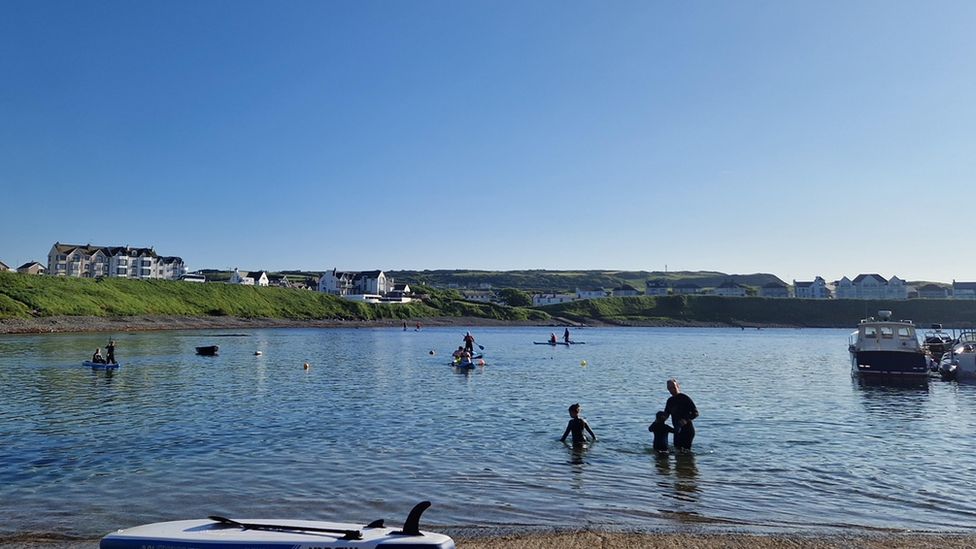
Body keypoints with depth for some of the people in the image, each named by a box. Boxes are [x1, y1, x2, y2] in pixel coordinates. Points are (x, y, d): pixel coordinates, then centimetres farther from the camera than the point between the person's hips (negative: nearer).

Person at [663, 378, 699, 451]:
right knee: (677, 449, 10)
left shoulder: (685, 398, -11)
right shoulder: (670, 401, 10)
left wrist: (686, 420, -27)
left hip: (687, 430, -7)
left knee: (686, 450, -9)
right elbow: (666, 413, 15)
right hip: (677, 430, 7)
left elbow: (695, 413, -13)